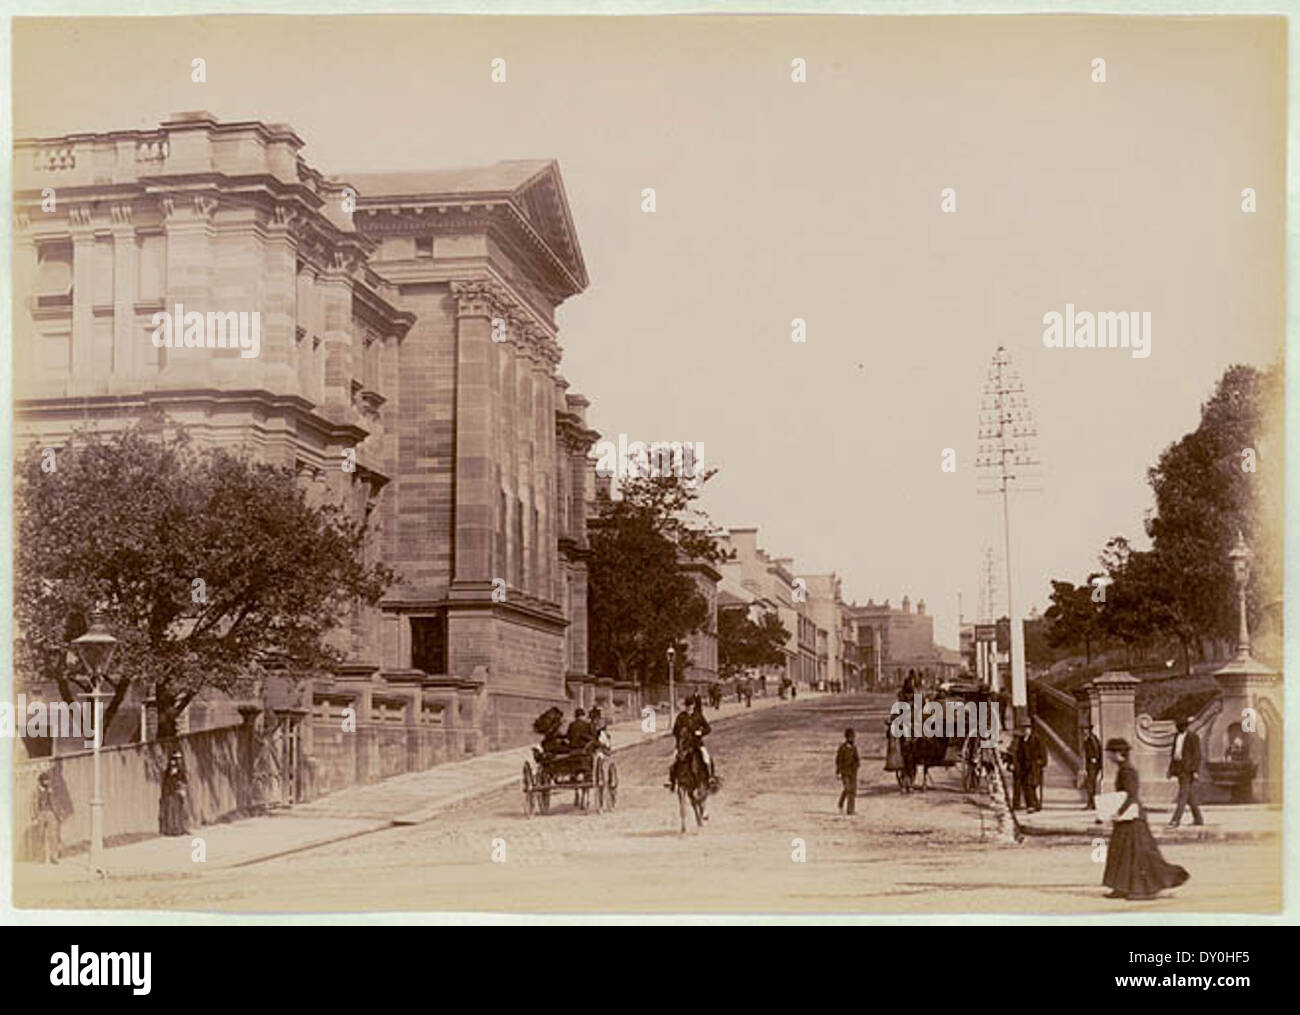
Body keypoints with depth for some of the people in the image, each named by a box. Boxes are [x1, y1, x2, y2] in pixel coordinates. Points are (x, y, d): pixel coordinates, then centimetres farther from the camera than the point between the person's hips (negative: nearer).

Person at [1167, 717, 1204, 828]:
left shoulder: (1193, 737, -8)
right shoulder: (1176, 736, 13)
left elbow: (1197, 755, -11)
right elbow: (1173, 753, 18)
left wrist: (1195, 771, -17)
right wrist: (1171, 769, 15)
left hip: (1188, 768, -8)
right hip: (1179, 768, 8)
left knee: (1183, 794, -10)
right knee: (1189, 795, 12)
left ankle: (1175, 820, -14)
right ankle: (1198, 819, 21)